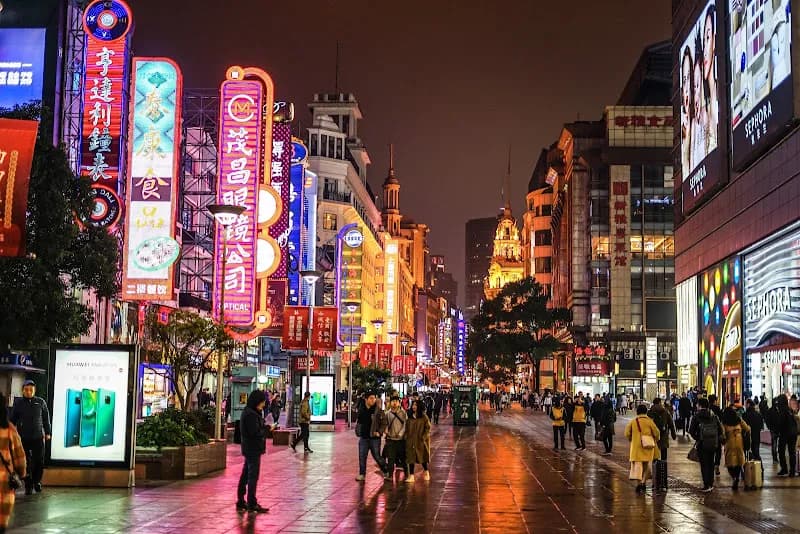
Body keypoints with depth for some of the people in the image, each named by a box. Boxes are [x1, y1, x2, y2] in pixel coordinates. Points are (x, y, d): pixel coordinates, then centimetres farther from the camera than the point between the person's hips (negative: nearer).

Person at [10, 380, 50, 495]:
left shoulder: (41, 402, 1)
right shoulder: (18, 403, 0)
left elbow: (46, 418, 8)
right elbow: (13, 419, 6)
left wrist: (47, 432, 9)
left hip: (38, 437, 0)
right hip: (23, 438, 0)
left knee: (39, 461, 2)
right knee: (26, 462, 3)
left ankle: (37, 481, 23)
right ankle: (28, 485, 12)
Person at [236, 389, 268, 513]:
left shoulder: (248, 412, 12)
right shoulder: (251, 414, -19)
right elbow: (255, 432, -22)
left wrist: (265, 427, 0)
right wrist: (267, 428, -11)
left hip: (249, 449, 10)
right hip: (253, 449, -10)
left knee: (245, 475, 15)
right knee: (253, 476, -5)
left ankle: (241, 501, 24)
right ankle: (252, 504, -2)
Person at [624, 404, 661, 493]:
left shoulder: (633, 421, -2)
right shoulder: (649, 421, -7)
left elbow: (627, 433, -1)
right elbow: (656, 432, -6)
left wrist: (632, 440, 17)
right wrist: (655, 441, 13)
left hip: (636, 447, 1)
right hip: (648, 447, 0)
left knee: (637, 465, 5)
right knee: (647, 465, 14)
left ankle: (638, 482, -8)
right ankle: (644, 481, 6)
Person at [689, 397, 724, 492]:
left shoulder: (696, 417, -9)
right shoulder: (714, 416, 3)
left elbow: (691, 431, -12)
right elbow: (721, 430, 2)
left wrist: (697, 438, 3)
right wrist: (717, 439, 12)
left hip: (702, 444, -4)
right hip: (713, 444, 4)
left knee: (704, 464, 1)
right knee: (711, 464, 15)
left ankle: (706, 485, -4)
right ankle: (711, 484, 20)